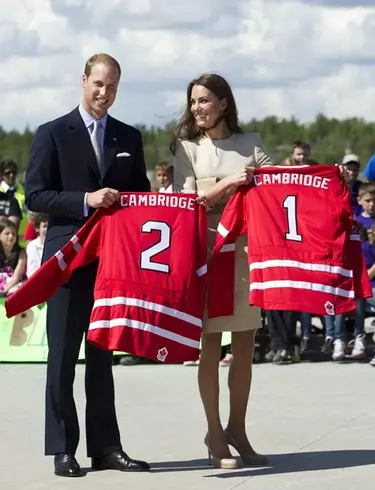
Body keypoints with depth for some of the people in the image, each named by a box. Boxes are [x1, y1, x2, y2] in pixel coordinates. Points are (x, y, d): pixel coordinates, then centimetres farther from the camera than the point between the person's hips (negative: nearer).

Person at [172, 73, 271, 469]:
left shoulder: (250, 143, 10)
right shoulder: (187, 147, 3)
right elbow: (188, 200, -5)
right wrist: (230, 182, -17)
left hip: (247, 248, 3)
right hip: (207, 250, -3)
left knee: (245, 346, 6)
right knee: (211, 345, -2)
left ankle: (237, 430, 17)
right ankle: (215, 434, 6)